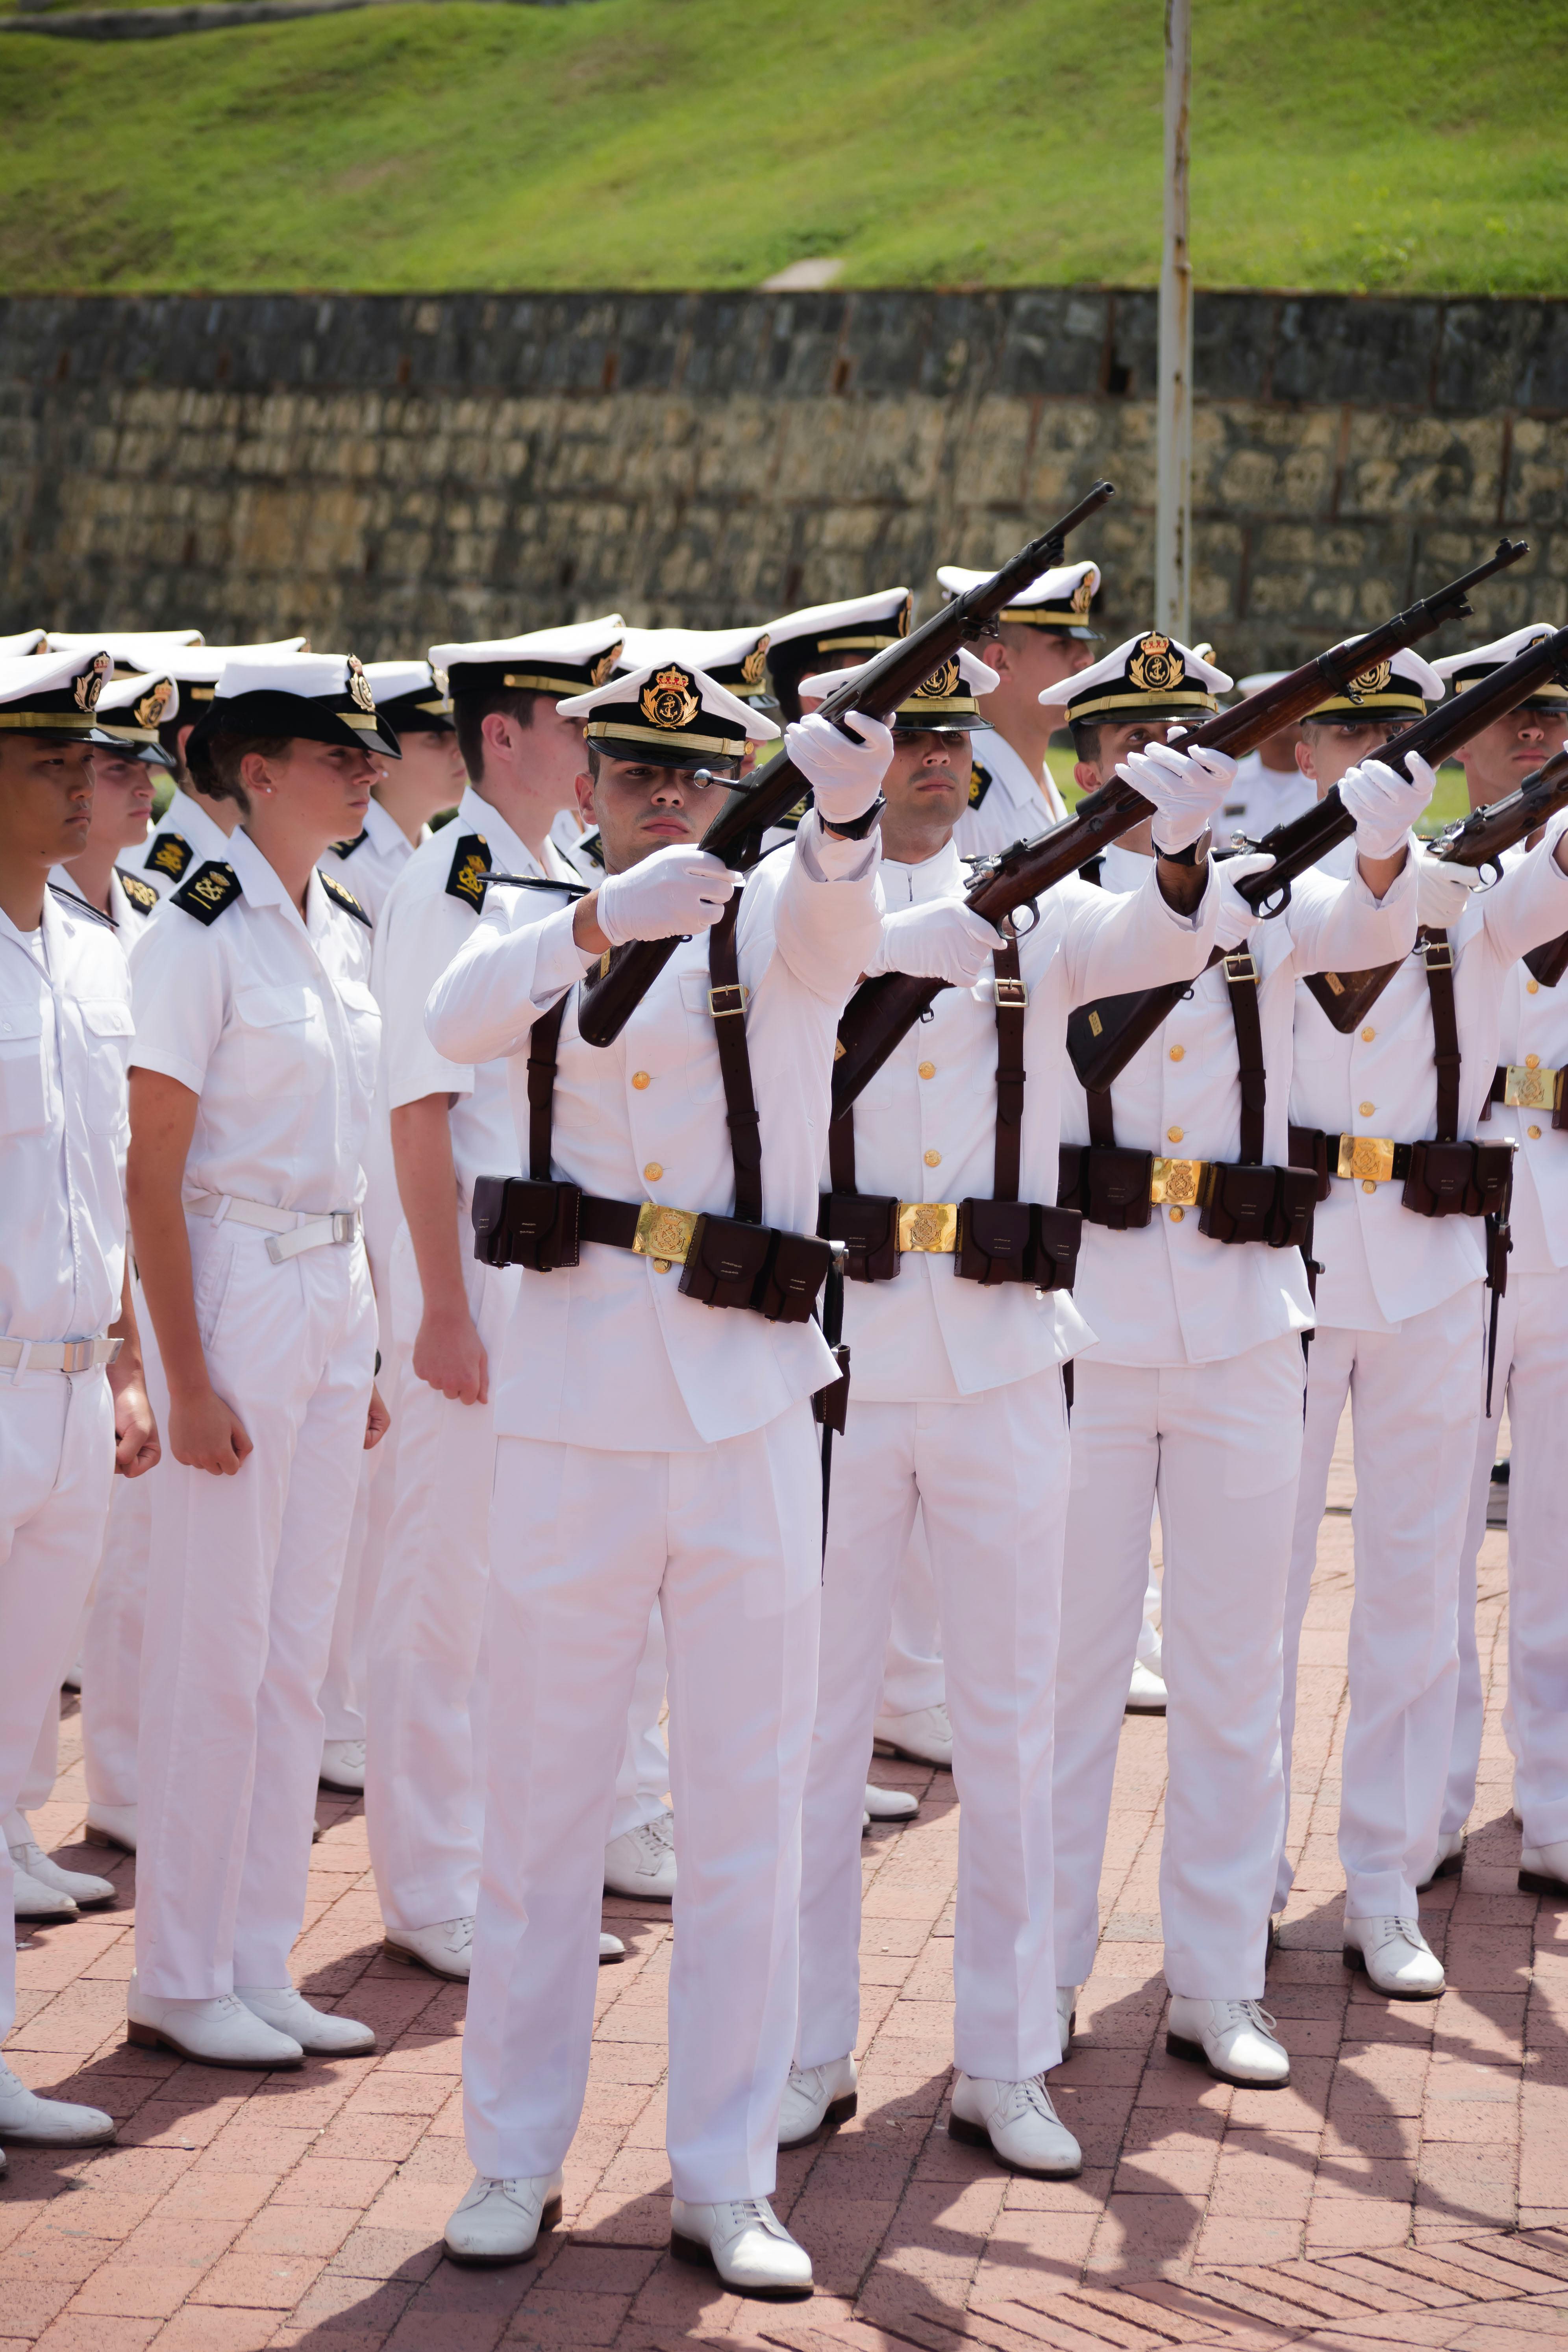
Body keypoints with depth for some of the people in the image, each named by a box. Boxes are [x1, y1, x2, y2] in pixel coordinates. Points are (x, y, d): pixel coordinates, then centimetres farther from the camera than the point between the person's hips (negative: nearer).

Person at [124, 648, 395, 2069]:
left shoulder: (344, 928, 12)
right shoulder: (203, 931, -12)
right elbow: (154, 1172, -14)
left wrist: (366, 1348, 15)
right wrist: (188, 1377, -17)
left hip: (334, 1296, 8)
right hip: (238, 1293, -8)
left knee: (296, 1647, 10)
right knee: (215, 1653, -2)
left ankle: (258, 1966, 19)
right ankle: (180, 1984, 9)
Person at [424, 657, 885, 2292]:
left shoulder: (780, 924, 4)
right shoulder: (539, 927, 7)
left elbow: (832, 907, -22)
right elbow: (462, 1019, -16)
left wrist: (844, 808, -46)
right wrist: (603, 918, -35)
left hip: (747, 1420, 0)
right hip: (573, 1409, 0)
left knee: (749, 1808, 4)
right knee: (542, 1803, 7)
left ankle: (725, 2183, 14)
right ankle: (513, 2158, 20)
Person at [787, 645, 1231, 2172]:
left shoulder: (1031, 912, 9)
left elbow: (1152, 946, -7)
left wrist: (1178, 857, -28)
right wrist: (965, 912, -34)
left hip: (1002, 1358, 2)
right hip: (835, 1348, -2)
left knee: (1007, 1714, 6)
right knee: (813, 1714, 5)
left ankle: (1005, 2062, 15)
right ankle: (806, 2049, 17)